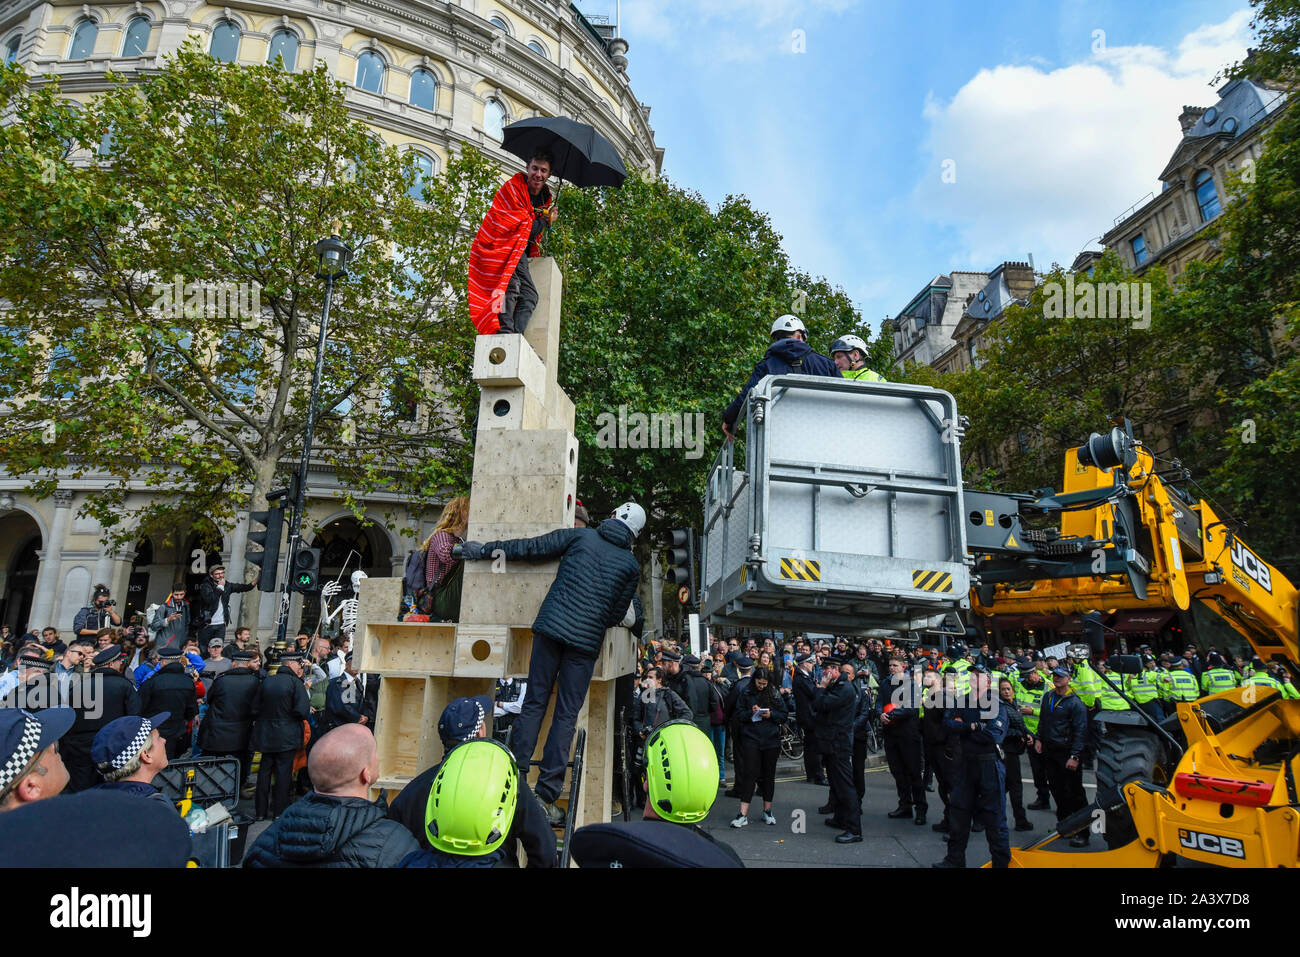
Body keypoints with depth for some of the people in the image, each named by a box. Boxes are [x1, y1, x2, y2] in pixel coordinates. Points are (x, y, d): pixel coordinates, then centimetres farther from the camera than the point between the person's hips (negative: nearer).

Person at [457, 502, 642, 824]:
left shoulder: (581, 536, 7)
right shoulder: (631, 565, 7)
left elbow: (531, 547, 8)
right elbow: (616, 615, 10)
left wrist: (485, 549, 17)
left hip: (551, 627, 1)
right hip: (586, 641, -1)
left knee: (533, 703, 8)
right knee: (566, 715, 4)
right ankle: (546, 796, 4)